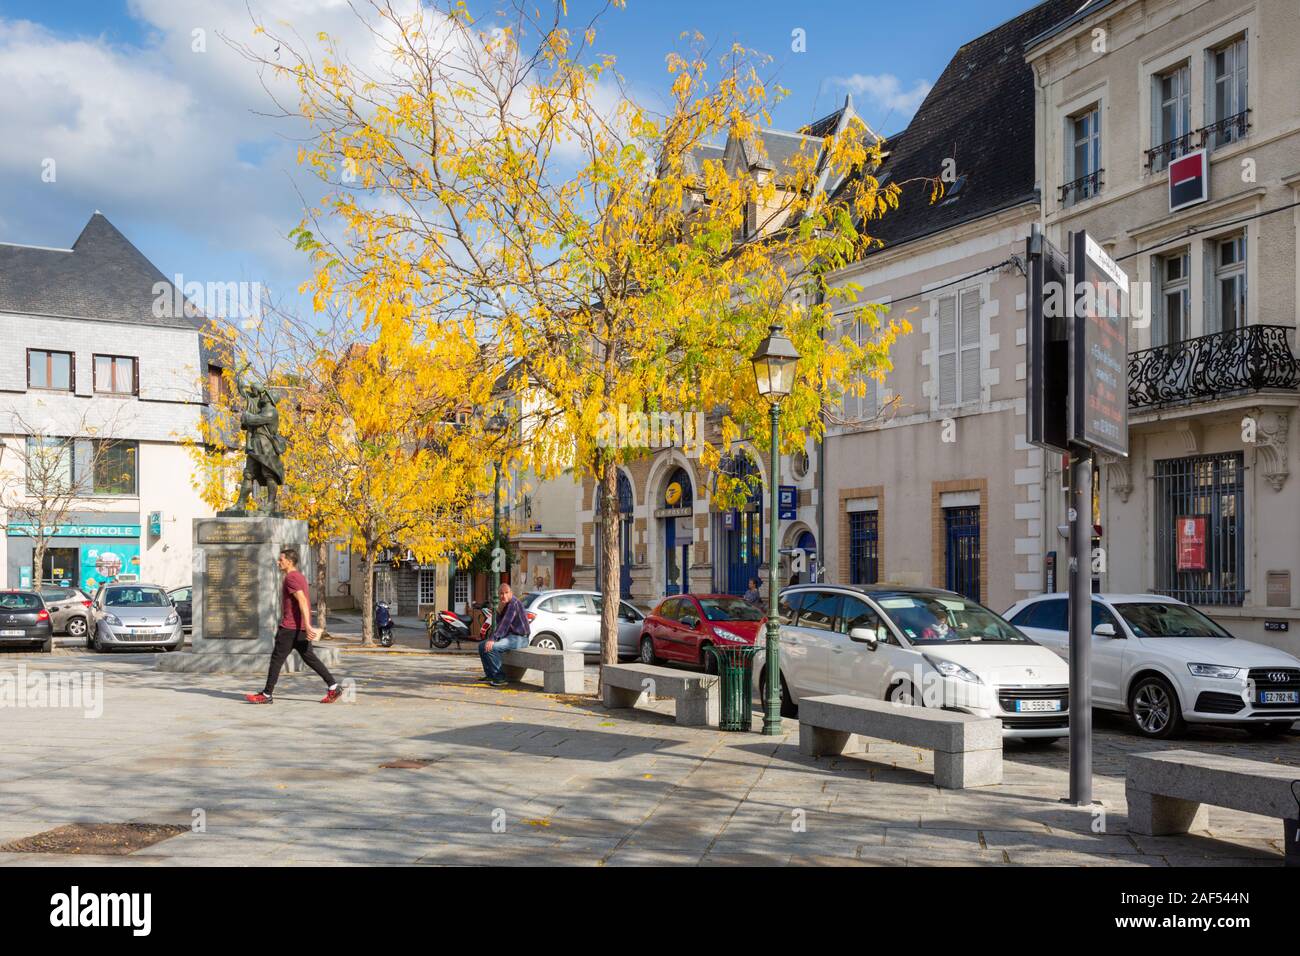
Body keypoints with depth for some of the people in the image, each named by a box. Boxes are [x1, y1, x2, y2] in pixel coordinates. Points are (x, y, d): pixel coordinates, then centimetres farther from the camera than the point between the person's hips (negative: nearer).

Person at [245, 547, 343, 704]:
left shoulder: (291, 578, -13)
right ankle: (334, 688, 4)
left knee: (277, 658, -1)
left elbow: (302, 601, -23)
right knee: (309, 658, 9)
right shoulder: (299, 576, 19)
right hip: (300, 628, 10)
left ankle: (267, 695, 5)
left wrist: (307, 625, -29)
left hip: (290, 627, -9)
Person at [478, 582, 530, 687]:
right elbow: (499, 623, 11)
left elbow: (505, 623, -26)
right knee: (482, 645, 10)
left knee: (491, 647, -26)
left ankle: (500, 678, -17)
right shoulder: (504, 605, 14)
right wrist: (499, 610, -7)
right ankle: (490, 675, 13)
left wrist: (493, 639, -31)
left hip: (519, 638, -10)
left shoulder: (513, 603, -17)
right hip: (509, 636, 10)